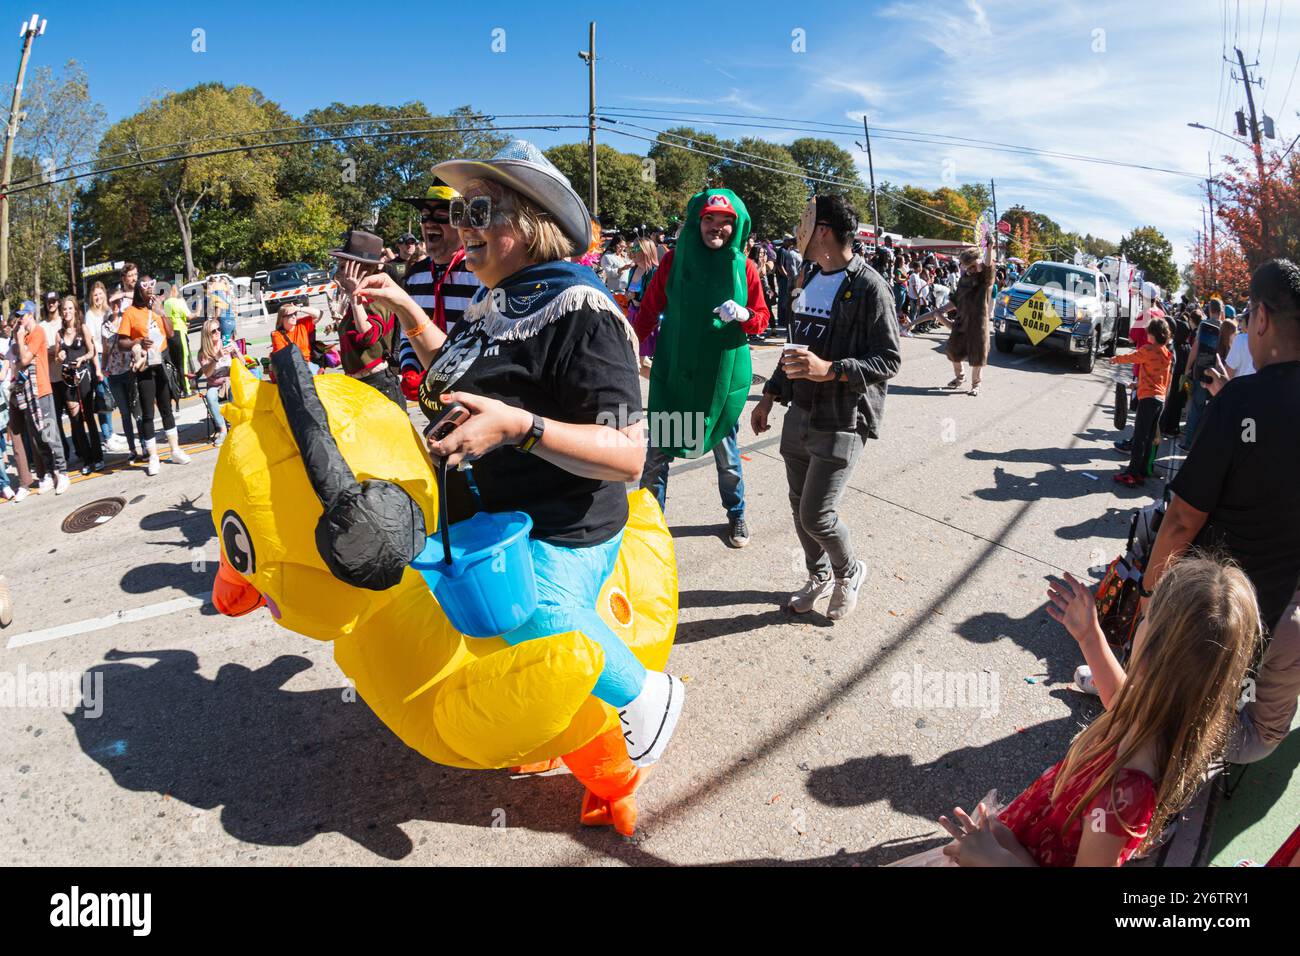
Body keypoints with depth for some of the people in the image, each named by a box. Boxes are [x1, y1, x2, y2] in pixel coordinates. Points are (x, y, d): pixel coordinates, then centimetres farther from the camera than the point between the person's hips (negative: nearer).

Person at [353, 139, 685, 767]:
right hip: (486, 513, 10)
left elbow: (627, 454, -29)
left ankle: (646, 699, 5)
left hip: (556, 537, -10)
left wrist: (517, 426, -39)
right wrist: (405, 310, 17)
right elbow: (463, 372, 27)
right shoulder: (496, 298, 8)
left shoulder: (576, 309, -22)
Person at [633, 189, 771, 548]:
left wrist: (743, 315, -18)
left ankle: (736, 515, 34)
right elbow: (649, 309, 4)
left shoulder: (743, 267, -2)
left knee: (726, 450, 14)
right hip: (673, 372, 0)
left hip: (724, 374, 1)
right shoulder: (675, 260, -3)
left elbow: (762, 319, 4)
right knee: (658, 452, 1)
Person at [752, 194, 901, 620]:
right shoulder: (809, 281, 13)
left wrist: (830, 370, -28)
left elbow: (889, 359, -15)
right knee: (799, 505, 13)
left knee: (816, 514, -8)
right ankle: (819, 576, 35)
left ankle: (849, 573, 22)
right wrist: (770, 395, 18)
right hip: (800, 413, 8)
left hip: (843, 421, -7)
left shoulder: (868, 286, -12)